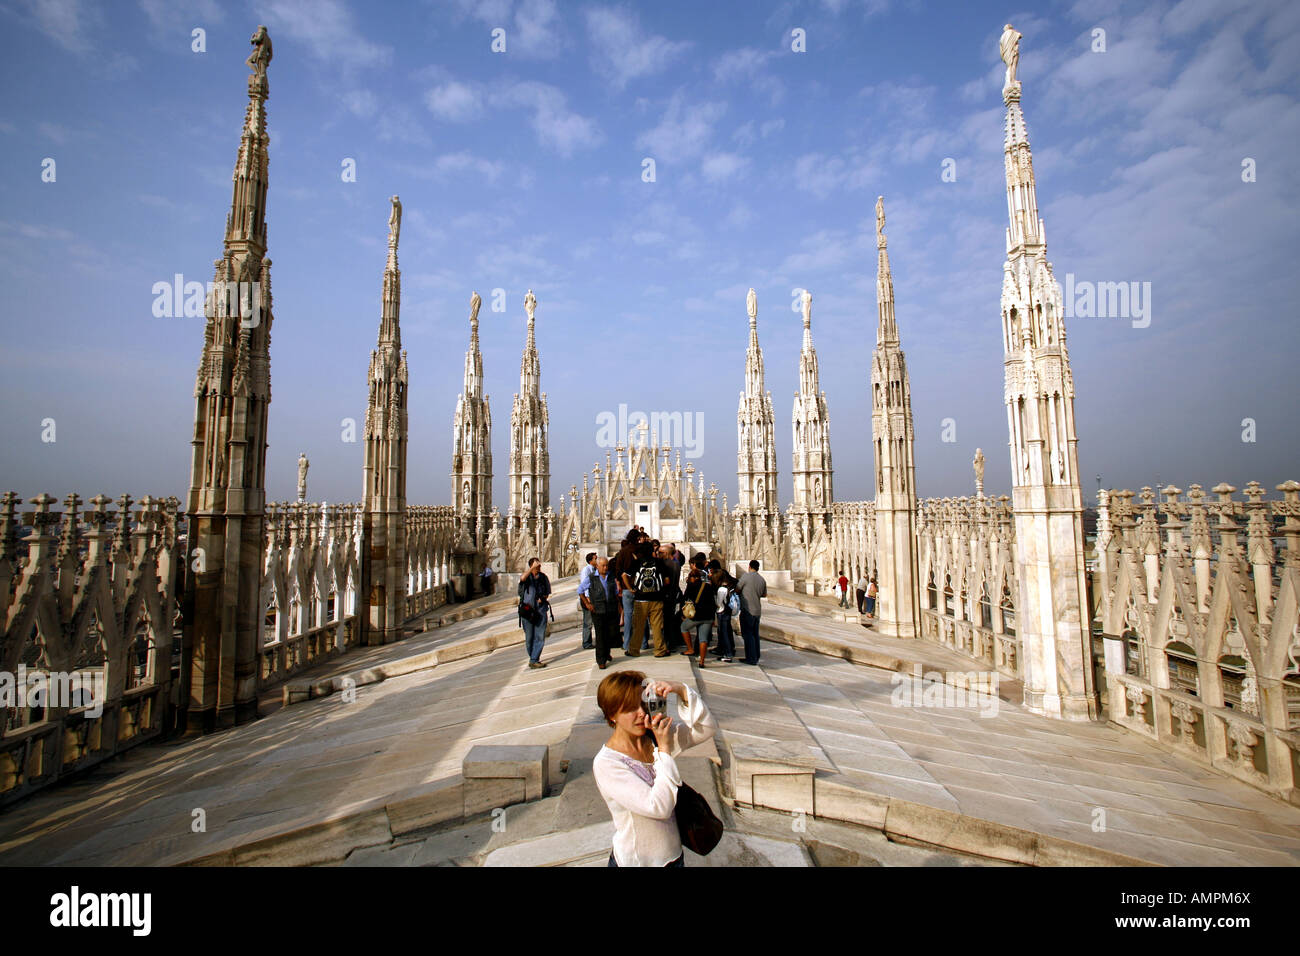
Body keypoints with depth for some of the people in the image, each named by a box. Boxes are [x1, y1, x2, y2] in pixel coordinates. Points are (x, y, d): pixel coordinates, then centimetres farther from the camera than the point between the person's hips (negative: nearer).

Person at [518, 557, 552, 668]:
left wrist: (544, 597, -2)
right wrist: (533, 567, -24)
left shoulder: (544, 577, 9)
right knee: (529, 637, 5)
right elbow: (522, 578, -26)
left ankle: (534, 660, -1)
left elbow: (548, 593, 19)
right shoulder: (527, 576, 1)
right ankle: (533, 658, 22)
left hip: (541, 610, 2)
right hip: (527, 609, -2)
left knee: (540, 636, -6)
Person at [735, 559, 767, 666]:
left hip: (747, 610, -6)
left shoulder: (745, 577, -12)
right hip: (757, 610, 7)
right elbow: (764, 594, 18)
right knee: (755, 634, 15)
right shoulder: (762, 579, 7)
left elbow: (736, 590, -7)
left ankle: (751, 658, -2)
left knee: (747, 634, -1)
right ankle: (756, 657, 21)